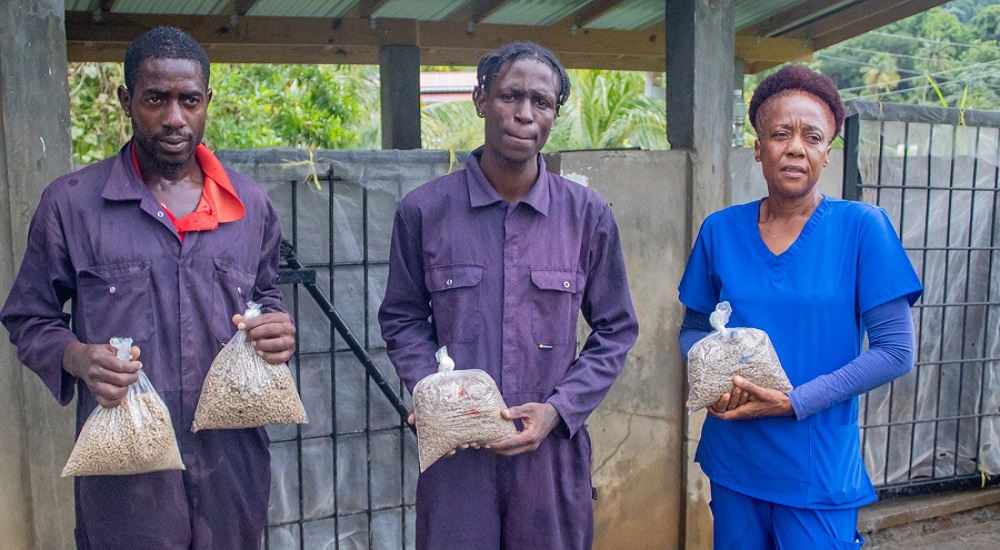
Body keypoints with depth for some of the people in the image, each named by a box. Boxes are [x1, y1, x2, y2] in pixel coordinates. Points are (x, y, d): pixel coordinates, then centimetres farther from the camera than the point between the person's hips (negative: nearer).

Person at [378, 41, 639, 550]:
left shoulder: (588, 215, -1)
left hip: (553, 449, 1)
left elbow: (615, 330, 5)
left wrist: (558, 409, -8)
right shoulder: (423, 210, -3)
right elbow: (402, 319, 6)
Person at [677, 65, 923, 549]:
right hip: (733, 464, 3)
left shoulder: (862, 227, -9)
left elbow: (896, 350, -9)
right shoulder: (721, 231, 0)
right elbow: (694, 327, 9)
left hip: (818, 472, -2)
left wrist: (794, 402, -16)